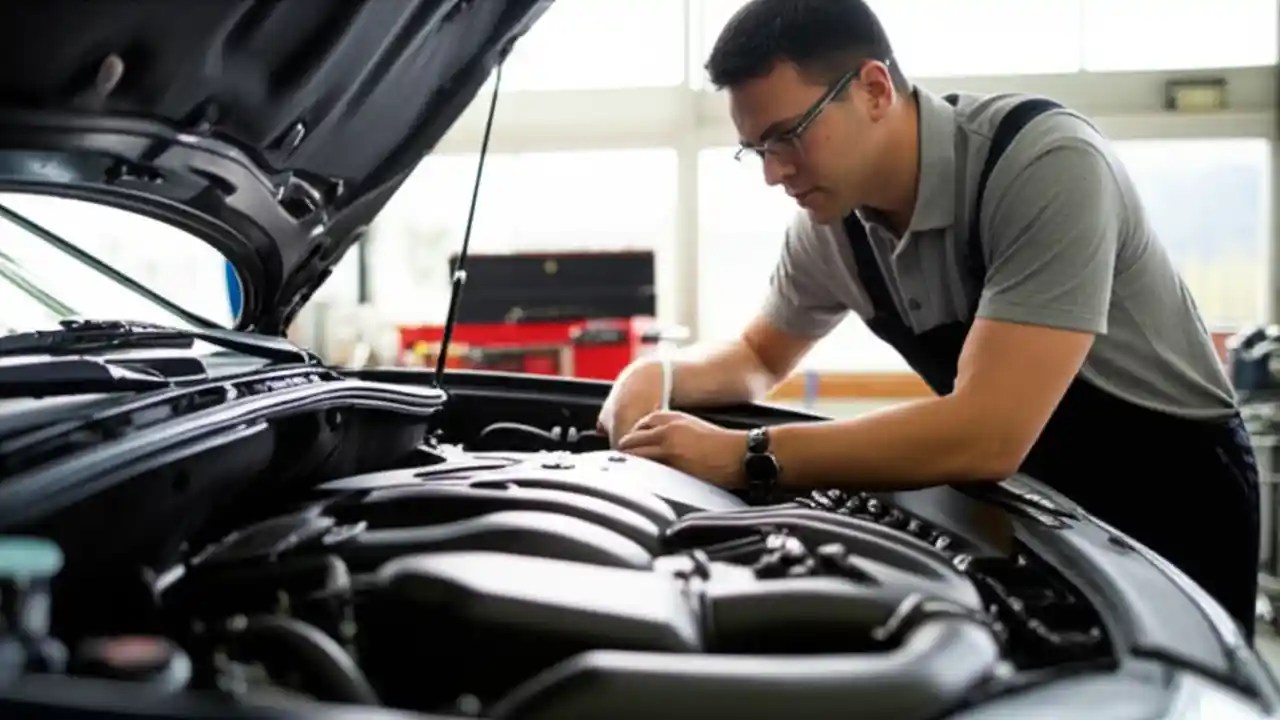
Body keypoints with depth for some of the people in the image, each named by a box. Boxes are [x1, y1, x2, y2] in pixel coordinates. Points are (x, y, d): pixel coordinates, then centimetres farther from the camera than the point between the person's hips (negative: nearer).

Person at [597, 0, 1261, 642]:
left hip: (1167, 493, -5)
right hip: (1034, 496, 5)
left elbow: (986, 437, -38)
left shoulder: (1047, 164, -31)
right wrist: (661, 376, -14)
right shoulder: (828, 221, -9)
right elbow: (759, 356, 8)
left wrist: (745, 458, -35)